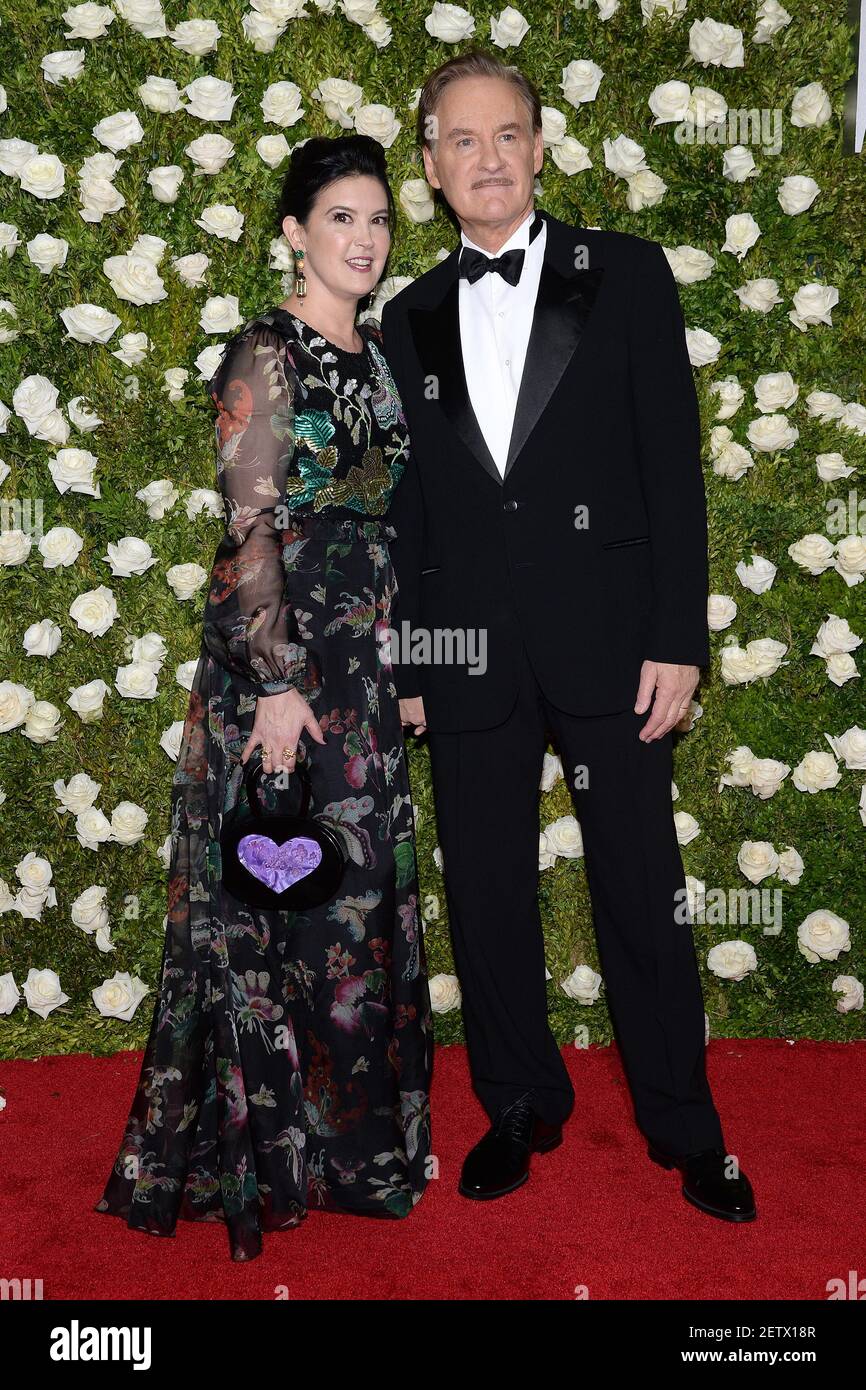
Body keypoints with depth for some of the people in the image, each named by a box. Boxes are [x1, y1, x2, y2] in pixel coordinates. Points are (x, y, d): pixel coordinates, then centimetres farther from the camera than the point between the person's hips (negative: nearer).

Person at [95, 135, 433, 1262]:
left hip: (365, 665, 8)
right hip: (279, 662, -8)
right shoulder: (266, 354, -9)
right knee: (280, 901, 2)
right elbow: (250, 531, -15)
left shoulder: (373, 354, 14)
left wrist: (400, 669, 14)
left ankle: (352, 1125, 30)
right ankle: (265, 1144, 19)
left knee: (359, 898, 14)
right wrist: (278, 683, -19)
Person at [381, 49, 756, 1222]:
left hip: (607, 639, -2)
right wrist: (405, 662, 8)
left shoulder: (626, 275, 4)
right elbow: (407, 505, 11)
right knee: (485, 893, 9)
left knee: (642, 892, 4)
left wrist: (678, 638, -8)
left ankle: (683, 1125, 22)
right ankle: (520, 1108, 28)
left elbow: (673, 462, -2)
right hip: (467, 654, 3)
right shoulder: (411, 319, 11)